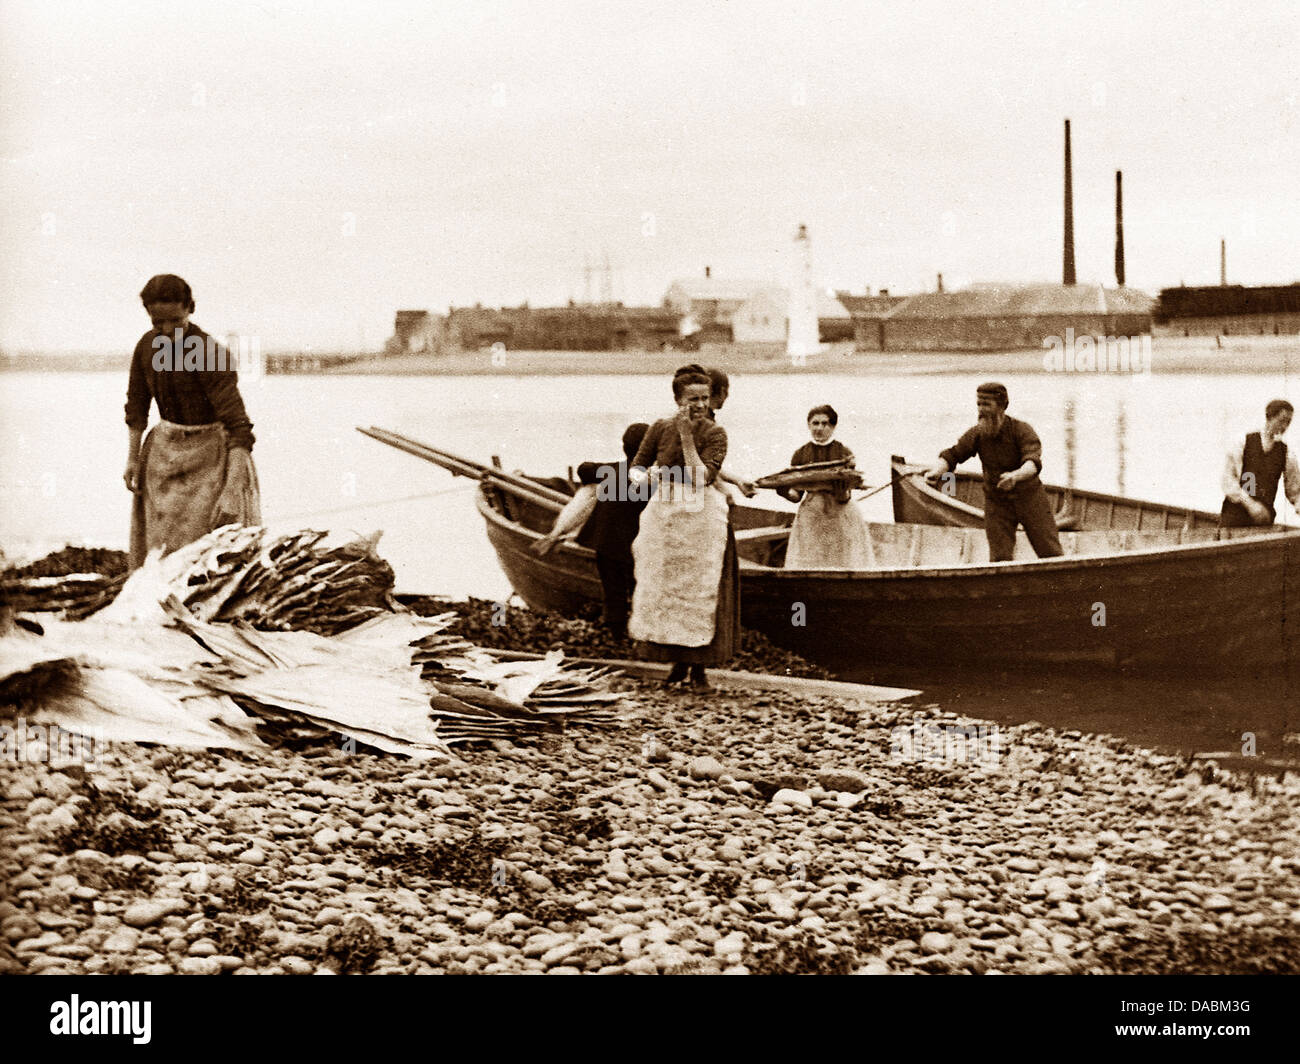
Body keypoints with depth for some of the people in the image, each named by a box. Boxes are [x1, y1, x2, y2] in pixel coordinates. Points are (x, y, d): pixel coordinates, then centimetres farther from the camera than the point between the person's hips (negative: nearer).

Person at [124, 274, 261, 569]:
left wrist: (234, 490, -33)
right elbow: (137, 405, 11)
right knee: (161, 544, 5)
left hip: (209, 452, -6)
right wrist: (132, 459, 9)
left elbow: (237, 424, -27)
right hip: (166, 448, 6)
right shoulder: (147, 345, -4)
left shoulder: (209, 353, -24)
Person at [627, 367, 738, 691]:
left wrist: (687, 436, -21)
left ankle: (699, 667, 11)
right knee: (665, 590, 9)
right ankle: (679, 663, 23)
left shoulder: (715, 433, -9)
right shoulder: (661, 427, -1)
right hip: (663, 516, 3)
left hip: (702, 518, -3)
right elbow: (636, 468, 6)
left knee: (699, 591, 0)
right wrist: (646, 476, -16)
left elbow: (700, 478, -22)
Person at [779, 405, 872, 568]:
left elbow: (844, 498, -7)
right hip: (810, 517, 1)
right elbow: (796, 496, 6)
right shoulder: (800, 455, 5)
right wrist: (784, 490, -14)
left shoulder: (844, 453, -1)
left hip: (840, 518, -1)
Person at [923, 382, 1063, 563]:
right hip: (997, 504, 2)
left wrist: (1016, 476, -55)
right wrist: (936, 471, -35)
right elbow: (952, 455, -12)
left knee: (1051, 555, 2)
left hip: (1030, 499, -2)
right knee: (1000, 559, -3)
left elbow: (1033, 463, -33)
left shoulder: (1023, 430, -19)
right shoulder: (977, 434, -7)